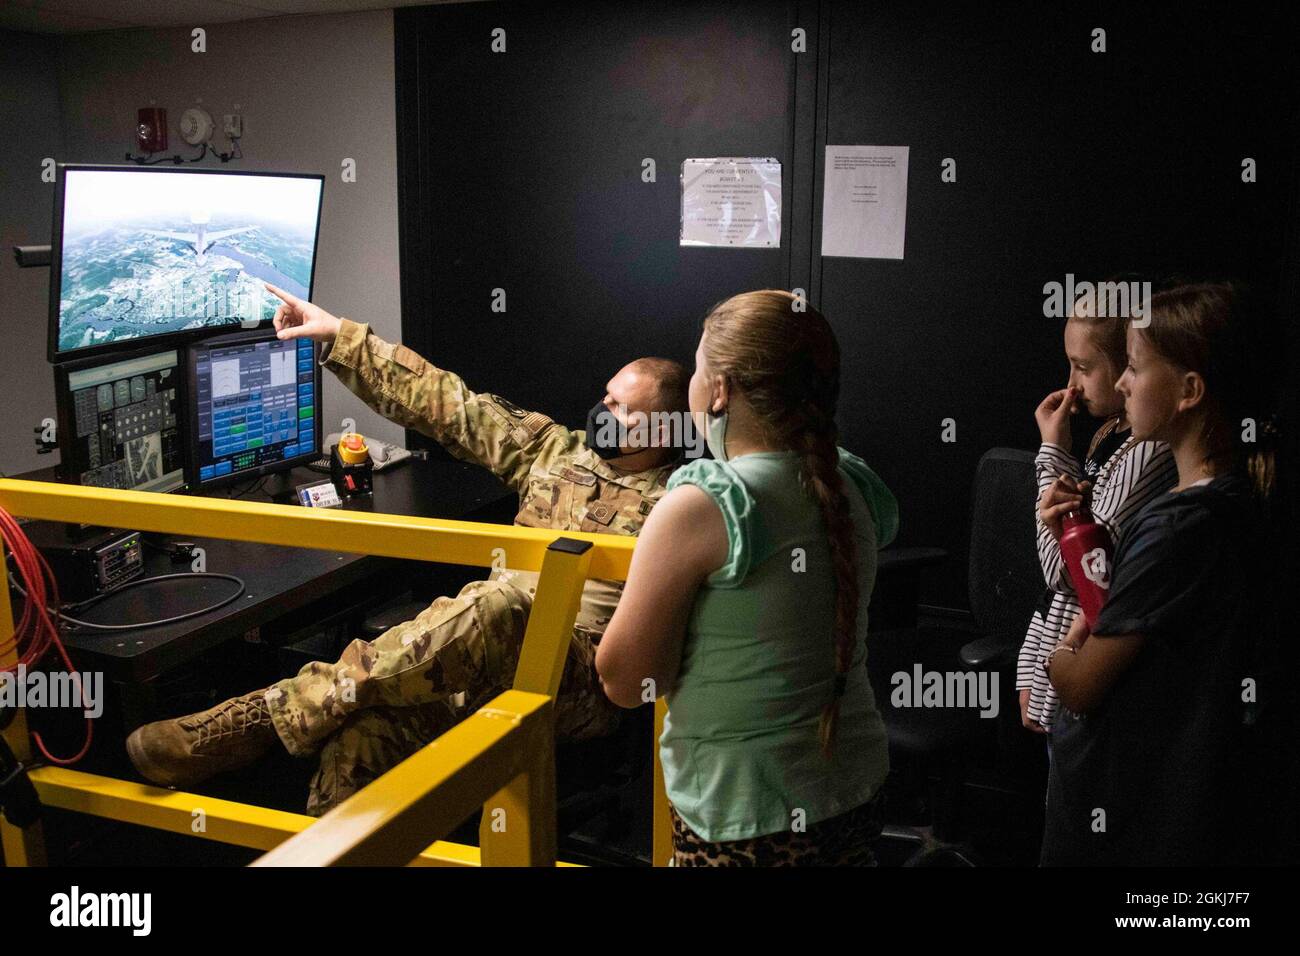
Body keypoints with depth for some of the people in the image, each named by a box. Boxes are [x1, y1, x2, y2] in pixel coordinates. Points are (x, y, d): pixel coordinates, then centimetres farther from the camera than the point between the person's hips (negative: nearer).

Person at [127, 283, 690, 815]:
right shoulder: (557, 451, 20)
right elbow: (446, 404, 17)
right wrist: (338, 335, 14)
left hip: (582, 680, -4)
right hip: (489, 646, 5)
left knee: (498, 605, -39)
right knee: (365, 732, -30)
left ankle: (270, 715, -35)